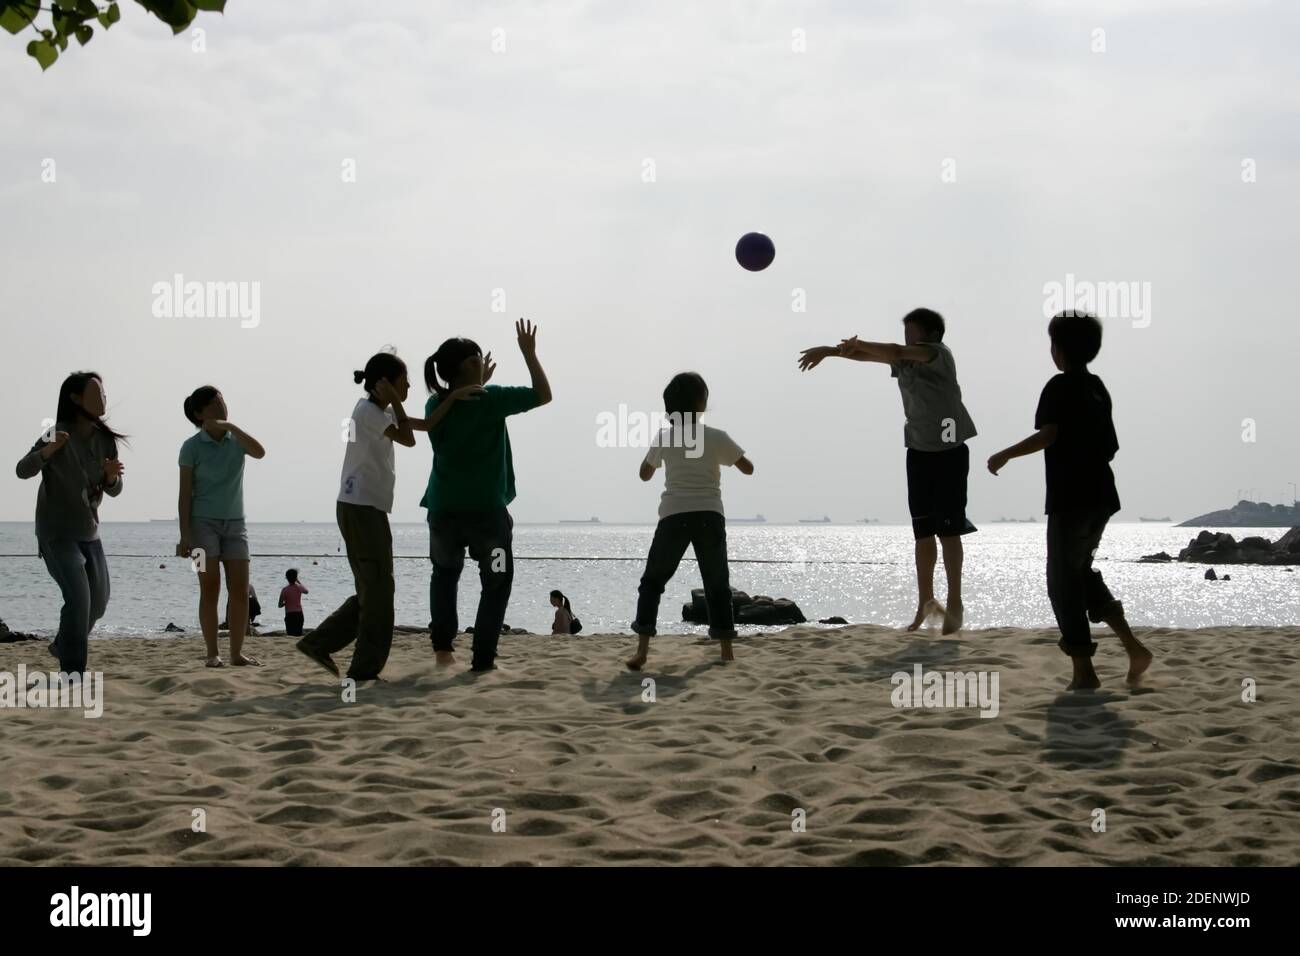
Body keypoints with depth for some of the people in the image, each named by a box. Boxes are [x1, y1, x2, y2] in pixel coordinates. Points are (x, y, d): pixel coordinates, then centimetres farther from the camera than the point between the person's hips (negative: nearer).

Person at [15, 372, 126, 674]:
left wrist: (111, 476, -19)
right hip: (56, 533, -7)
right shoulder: (59, 434, -16)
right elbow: (23, 470, -22)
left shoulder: (105, 440, 0)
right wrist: (46, 452, -41)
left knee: (98, 602, 14)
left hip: (89, 532, 7)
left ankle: (63, 645, 38)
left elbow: (113, 491, 4)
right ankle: (72, 670, -11)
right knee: (79, 598, -18)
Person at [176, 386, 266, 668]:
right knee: (210, 588, -6)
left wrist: (231, 427, -22)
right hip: (203, 522, -4)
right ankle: (213, 653, -1)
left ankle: (237, 652, 3)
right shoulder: (192, 447, -4)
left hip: (234, 522, 4)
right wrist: (184, 536, -10)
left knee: (240, 590, -2)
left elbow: (259, 452, -16)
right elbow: (185, 494, -5)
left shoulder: (236, 439, 6)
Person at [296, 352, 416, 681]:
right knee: (378, 591, -7)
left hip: (367, 509, 10)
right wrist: (393, 399, -7)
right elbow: (408, 439, -13)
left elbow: (424, 423, 16)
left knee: (371, 590, 13)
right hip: (361, 508, -10)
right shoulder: (367, 410, -11)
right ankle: (365, 670, -4)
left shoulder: (379, 411, 19)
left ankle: (319, 643, 15)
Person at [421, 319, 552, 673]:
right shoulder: (491, 399, -11)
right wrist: (529, 352, 1)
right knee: (497, 583, 10)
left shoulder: (436, 405, 2)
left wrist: (475, 388, 17)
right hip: (486, 510, -4)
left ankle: (442, 646, 17)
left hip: (444, 510, 4)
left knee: (444, 574, 27)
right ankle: (482, 658, 1)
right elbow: (543, 394, -5)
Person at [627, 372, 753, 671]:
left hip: (674, 516, 0)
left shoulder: (663, 438, 5)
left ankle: (643, 649, -6)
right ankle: (726, 649, 9)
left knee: (652, 581, 7)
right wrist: (727, 455, 26)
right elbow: (748, 468, 9)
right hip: (709, 516, 0)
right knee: (717, 583, 13)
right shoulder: (716, 437, 1)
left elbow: (644, 474, 19)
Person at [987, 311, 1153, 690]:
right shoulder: (1098, 388, 13)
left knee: (1064, 581, 0)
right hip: (1101, 497, 8)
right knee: (1082, 572, 19)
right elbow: (1111, 447, 17)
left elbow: (1047, 435, -21)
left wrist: (1004, 455, -11)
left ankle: (1084, 671, -2)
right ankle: (1133, 646, 8)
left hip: (1070, 499, -8)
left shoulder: (1060, 386, -10)